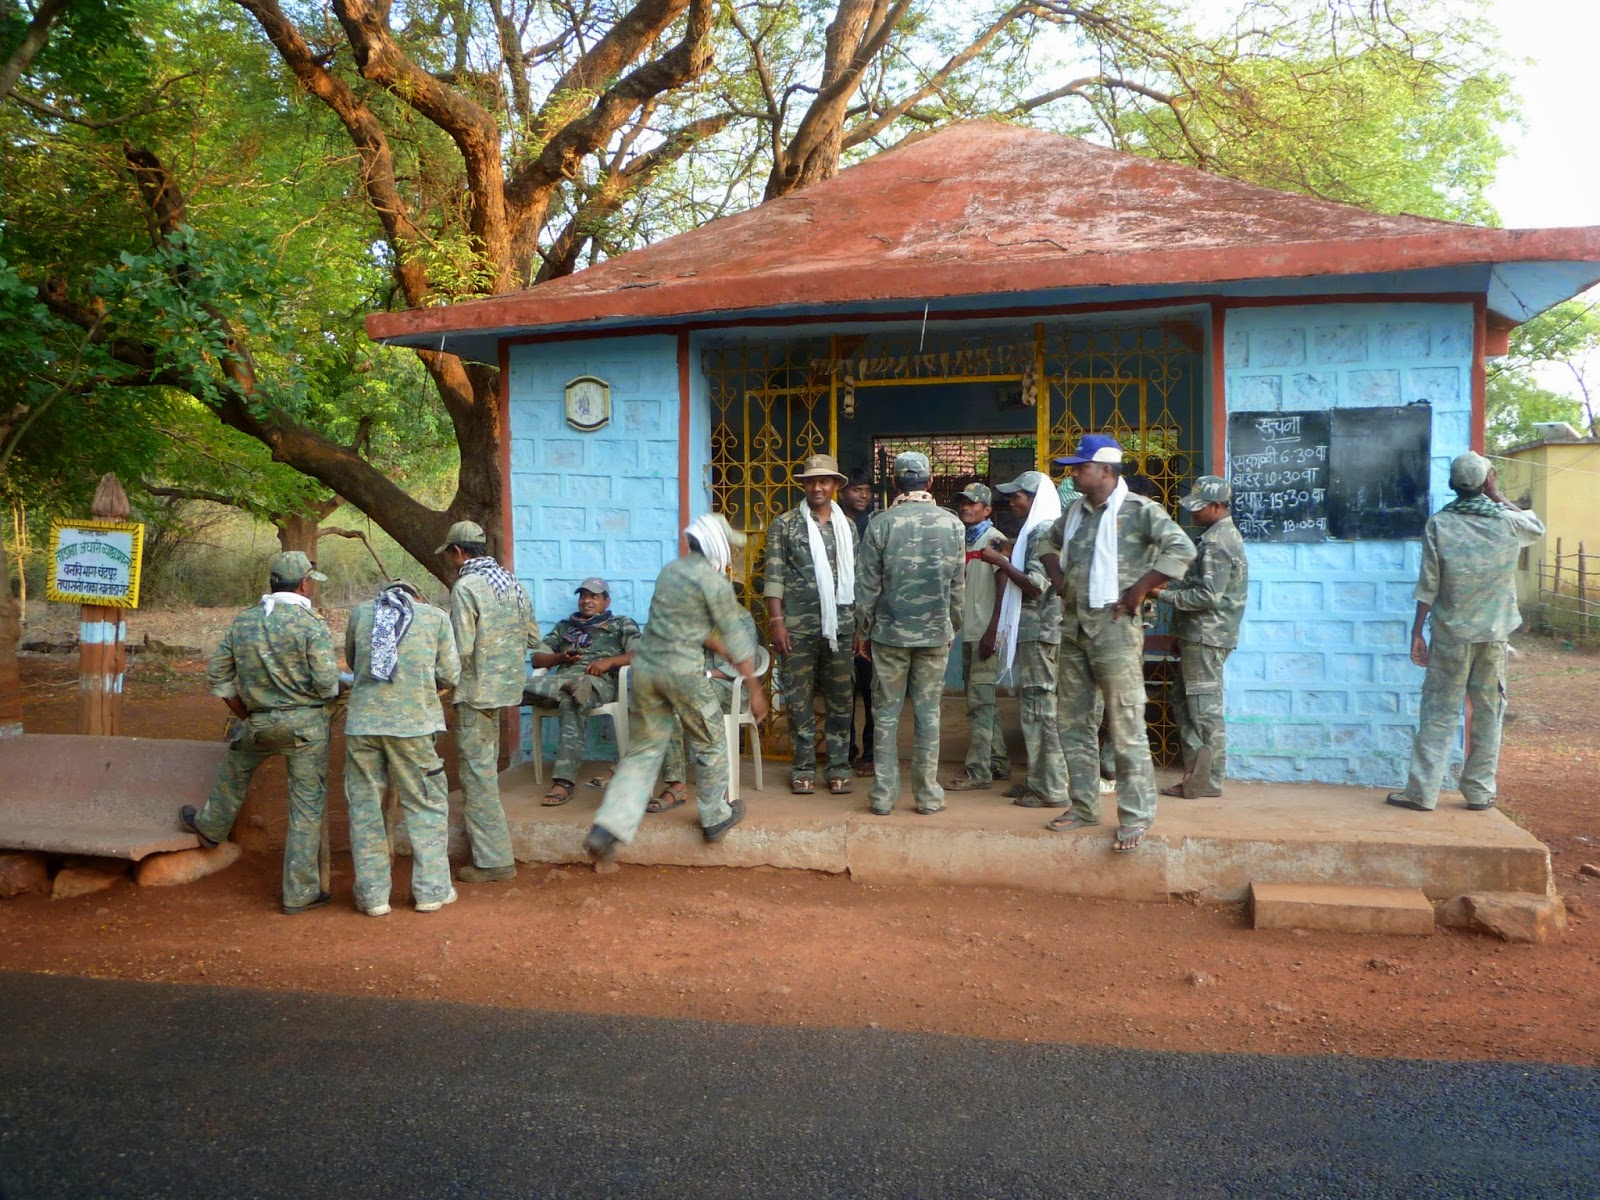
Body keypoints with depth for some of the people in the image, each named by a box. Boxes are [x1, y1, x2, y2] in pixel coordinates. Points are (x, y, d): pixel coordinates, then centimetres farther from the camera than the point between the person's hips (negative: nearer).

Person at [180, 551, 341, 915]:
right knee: (307, 807, 3)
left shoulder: (242, 622, 6)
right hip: (306, 724, -4)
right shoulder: (312, 626, -12)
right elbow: (326, 682, -18)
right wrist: (335, 681, 6)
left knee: (236, 765, 36)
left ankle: (210, 826, 55)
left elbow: (217, 673, 12)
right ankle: (300, 892, 8)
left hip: (259, 724, 4)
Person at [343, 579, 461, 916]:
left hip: (362, 721, 2)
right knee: (426, 807, 10)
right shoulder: (436, 616, 7)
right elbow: (449, 675, 5)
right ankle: (431, 891, 13)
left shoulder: (361, 612, 12)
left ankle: (373, 894, 15)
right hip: (412, 723, -2)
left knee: (364, 807, 11)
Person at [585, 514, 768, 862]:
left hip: (645, 664, 7)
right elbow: (734, 637, -5)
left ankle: (607, 829, 0)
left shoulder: (669, 570, 15)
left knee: (645, 749, 11)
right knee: (711, 745, 15)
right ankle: (715, 818, 28)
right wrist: (754, 688, 0)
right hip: (682, 669, -6)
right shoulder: (714, 581, -7)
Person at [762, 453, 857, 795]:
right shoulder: (785, 524, 0)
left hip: (840, 626, 3)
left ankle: (839, 766, 16)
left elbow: (857, 576, 12)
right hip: (799, 627, -2)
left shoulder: (848, 526, 9)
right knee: (800, 698, 4)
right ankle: (804, 767, 14)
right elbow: (774, 576, -4)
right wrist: (776, 621, -10)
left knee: (840, 698, 6)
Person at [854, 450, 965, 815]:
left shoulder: (881, 524, -6)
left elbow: (868, 585, -4)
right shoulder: (952, 523, 0)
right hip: (936, 633, 1)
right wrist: (953, 626, 17)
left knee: (886, 713, 7)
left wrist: (862, 629, 7)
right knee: (928, 712, 8)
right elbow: (958, 585, 5)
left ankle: (884, 795, 9)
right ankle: (928, 794, 12)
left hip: (890, 633, -1)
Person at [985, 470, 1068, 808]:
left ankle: (1052, 789, -2)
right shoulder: (1035, 530, 17)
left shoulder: (1044, 531, -13)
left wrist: (1000, 562, -13)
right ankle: (1038, 780, 20)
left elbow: (1035, 586, -20)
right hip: (1030, 630, 10)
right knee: (1034, 706, 13)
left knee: (1040, 708, -7)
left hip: (1038, 631, -10)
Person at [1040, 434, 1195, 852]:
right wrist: (1057, 577, 13)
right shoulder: (1075, 511, 12)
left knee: (1127, 728, -5)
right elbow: (1049, 543, 31)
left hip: (1114, 629, -8)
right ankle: (1084, 807, 24)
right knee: (1072, 723, 13)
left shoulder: (1139, 511, -9)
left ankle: (1135, 817, 3)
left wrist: (1138, 591, -18)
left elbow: (1181, 550, -20)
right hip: (1073, 628, 8)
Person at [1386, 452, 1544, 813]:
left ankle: (1422, 792, 0)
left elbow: (1428, 586, -8)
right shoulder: (1507, 522, -2)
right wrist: (1498, 496, 21)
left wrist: (1417, 633, -2)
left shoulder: (1439, 524, -7)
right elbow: (1538, 528, 22)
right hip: (1494, 634, 1)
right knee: (1489, 712, 11)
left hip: (1451, 634, -1)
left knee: (1438, 712, 1)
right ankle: (1480, 791, 15)